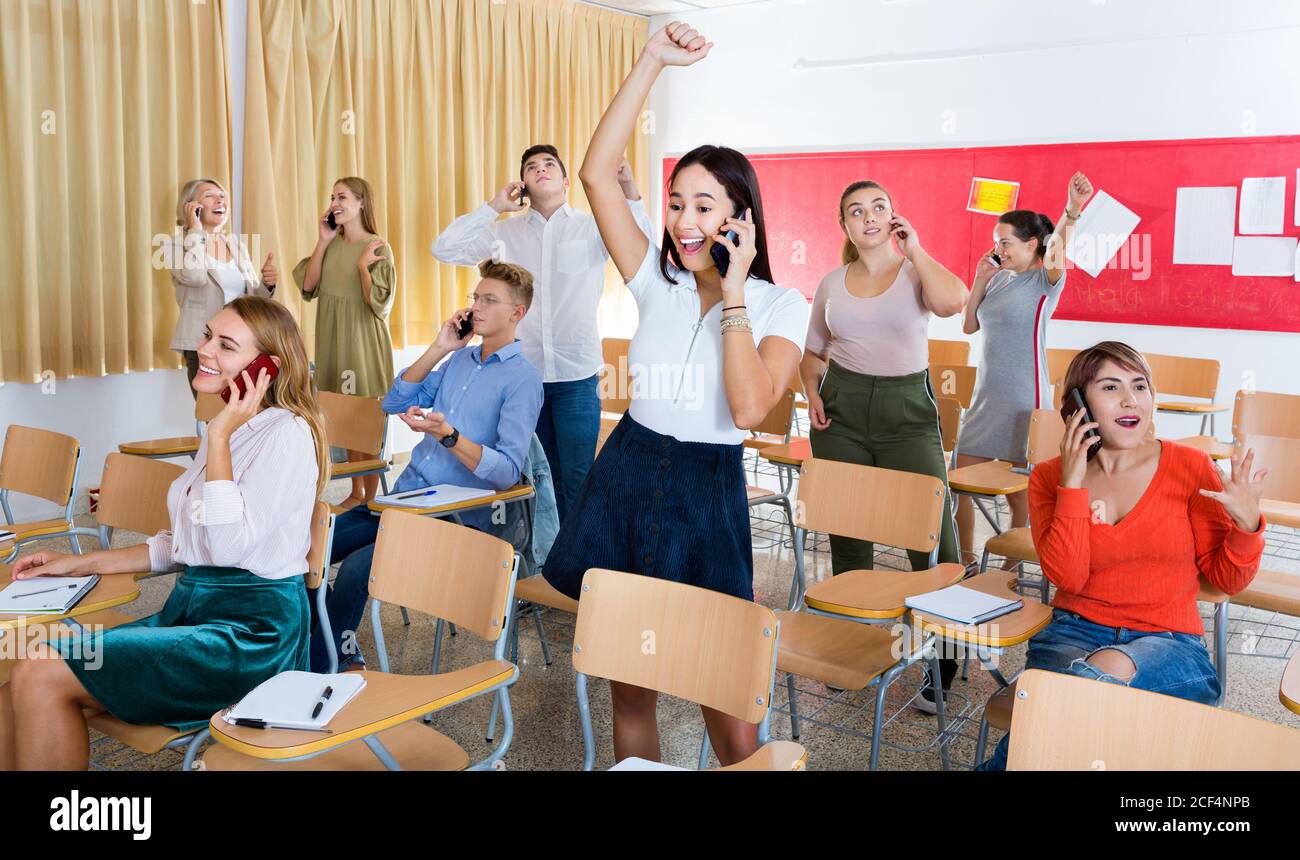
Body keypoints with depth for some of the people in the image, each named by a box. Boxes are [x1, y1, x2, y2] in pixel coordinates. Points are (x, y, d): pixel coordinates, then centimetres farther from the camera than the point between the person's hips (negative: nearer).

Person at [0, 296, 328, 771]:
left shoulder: (287, 433, -11)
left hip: (251, 631, -8)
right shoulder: (227, 427, 17)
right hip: (191, 607, 9)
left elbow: (228, 545, -19)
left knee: (40, 674, -20)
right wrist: (81, 563, 19)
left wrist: (219, 437, -15)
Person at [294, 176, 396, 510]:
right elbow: (307, 285, -1)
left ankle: (371, 497, 10)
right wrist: (323, 241, -2)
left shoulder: (378, 248, -9)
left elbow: (379, 303, -14)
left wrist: (363, 265, -16)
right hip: (333, 337, 6)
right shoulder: (332, 245, 8)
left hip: (364, 339, -6)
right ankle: (356, 492, 22)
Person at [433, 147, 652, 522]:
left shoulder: (592, 227, 1)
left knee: (577, 479, -1)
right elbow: (445, 249, 0)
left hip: (577, 376, -2)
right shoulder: (506, 231, 7)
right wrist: (492, 207, -3)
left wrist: (629, 191, -24)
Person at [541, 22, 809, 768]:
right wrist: (652, 62, -8)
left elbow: (748, 409, -20)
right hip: (626, 477, 3)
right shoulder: (658, 281, 3)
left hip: (707, 491, -3)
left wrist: (733, 292, -16)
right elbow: (598, 173, -5)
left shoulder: (782, 305, -4)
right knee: (626, 679, 12)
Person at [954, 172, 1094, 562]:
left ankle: (1014, 566, 17)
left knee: (1019, 493, 2)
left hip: (1024, 399, -6)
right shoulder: (999, 278, 9)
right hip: (985, 396, 7)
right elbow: (969, 326, 12)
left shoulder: (1045, 280, -8)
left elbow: (1058, 245, -28)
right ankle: (965, 559, 24)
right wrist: (980, 280, 2)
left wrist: (1073, 211, -48)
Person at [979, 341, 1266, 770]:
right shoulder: (1049, 477, 3)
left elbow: (1227, 580, 5)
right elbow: (1068, 578, -10)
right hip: (1077, 630, 0)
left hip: (1169, 639, 0)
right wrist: (1072, 485, -13)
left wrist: (1246, 524, -14)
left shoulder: (1189, 466, 0)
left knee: (1111, 668, -35)